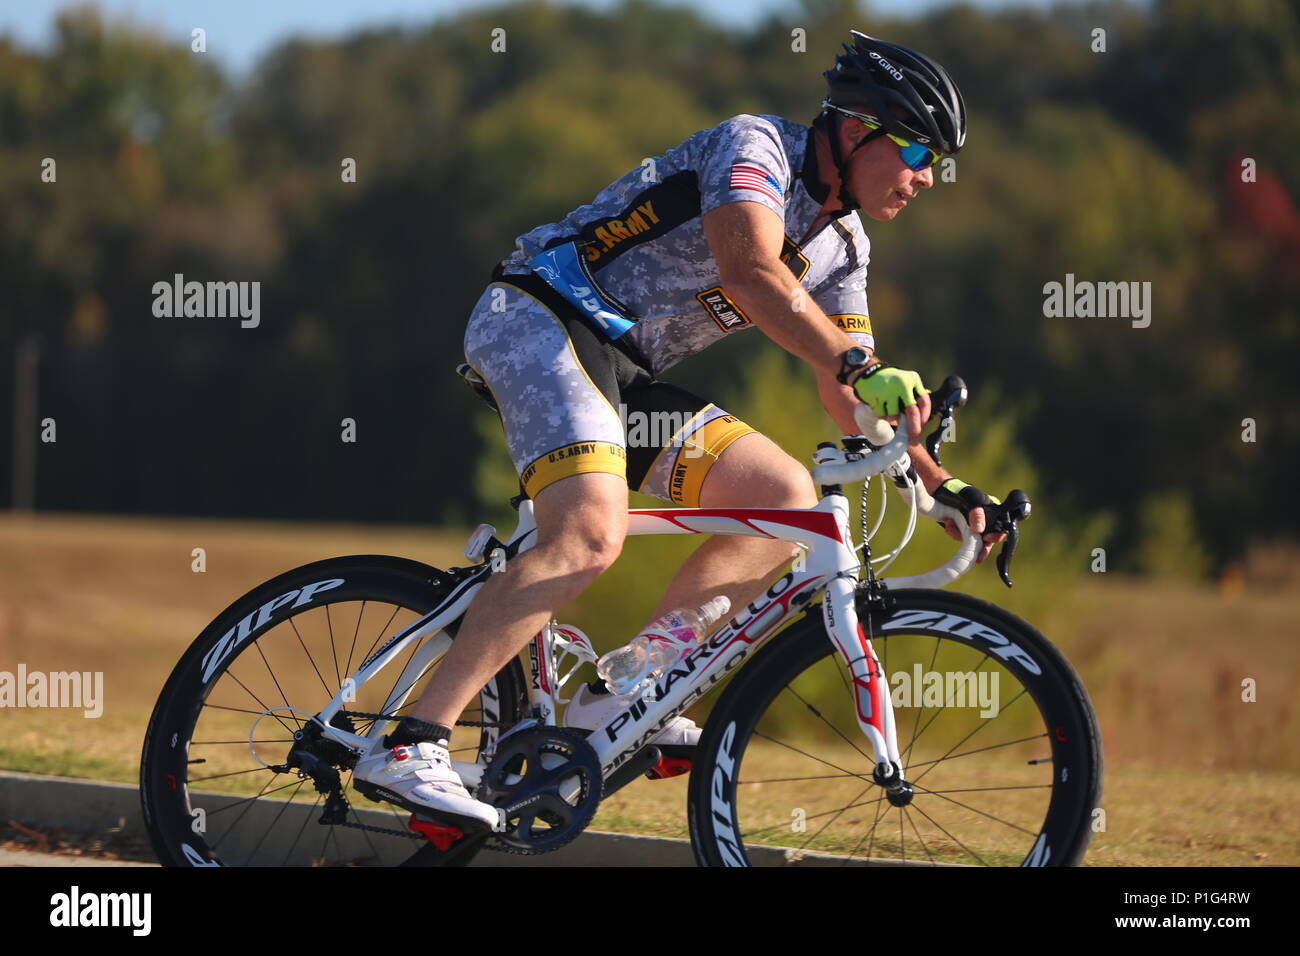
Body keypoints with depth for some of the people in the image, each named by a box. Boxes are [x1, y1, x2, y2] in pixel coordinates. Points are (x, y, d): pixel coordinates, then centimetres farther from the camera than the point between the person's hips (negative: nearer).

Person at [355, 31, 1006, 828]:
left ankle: (618, 700, -4)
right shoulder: (756, 147, -13)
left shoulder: (841, 247, 14)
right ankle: (411, 747, -34)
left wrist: (945, 487, 7)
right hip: (539, 322, -10)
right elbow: (750, 270, -32)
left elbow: (850, 398, 18)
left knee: (788, 497, -2)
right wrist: (859, 367, -42)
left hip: (623, 373, 10)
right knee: (593, 532, -30)